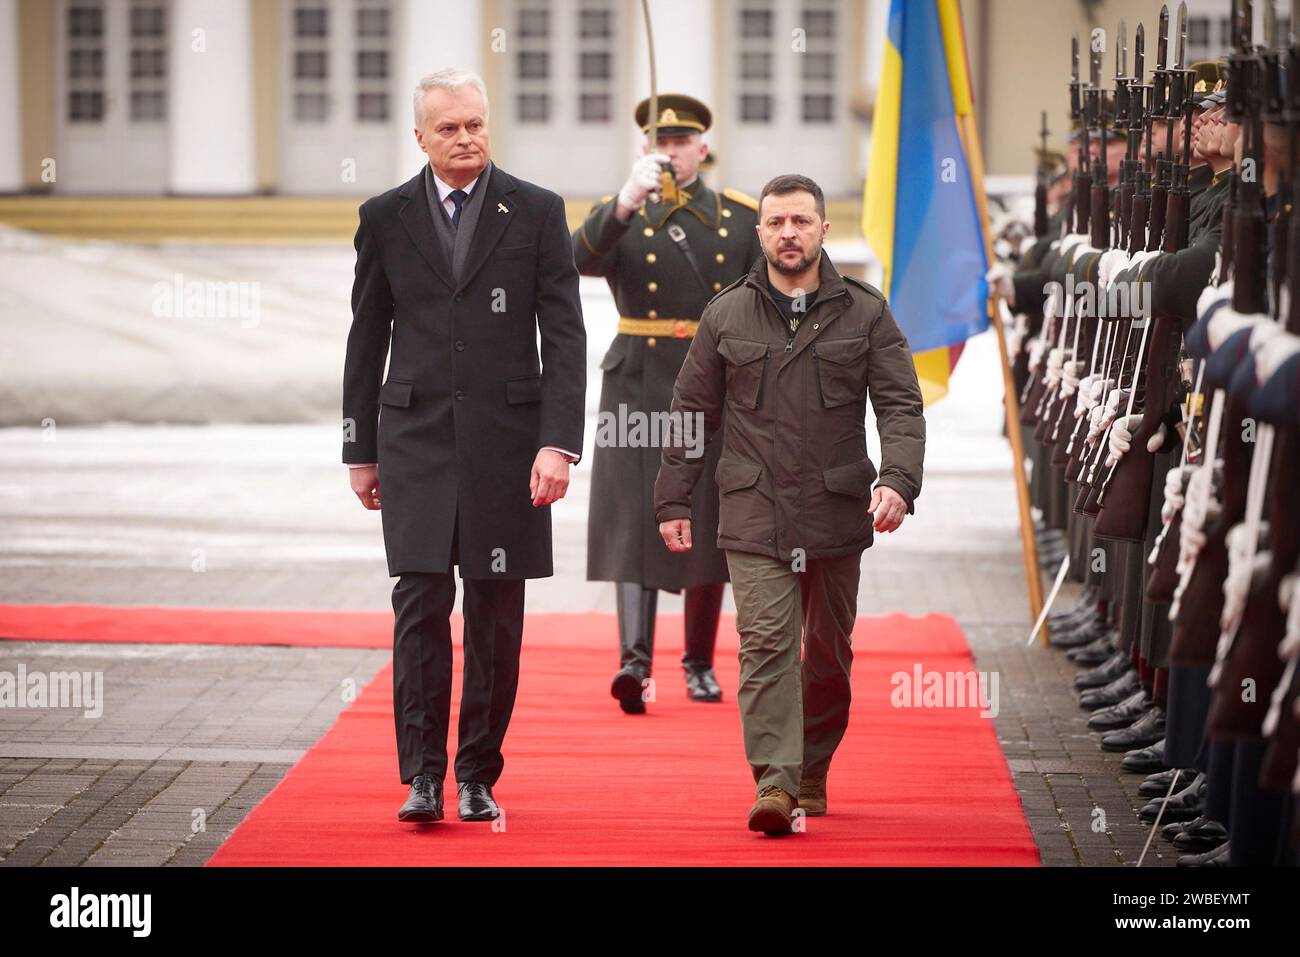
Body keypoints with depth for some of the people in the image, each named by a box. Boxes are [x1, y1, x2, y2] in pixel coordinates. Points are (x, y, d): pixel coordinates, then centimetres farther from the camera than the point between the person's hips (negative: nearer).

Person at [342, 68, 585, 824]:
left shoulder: (538, 213, 2)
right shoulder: (386, 217, 6)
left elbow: (565, 336, -2)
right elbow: (367, 339, 12)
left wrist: (559, 443, -12)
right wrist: (361, 450, 10)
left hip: (507, 439, 0)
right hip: (416, 439, 0)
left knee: (495, 614, 3)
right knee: (422, 604, -8)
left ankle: (479, 777, 12)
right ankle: (423, 775, -5)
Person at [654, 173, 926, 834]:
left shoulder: (864, 314, 5)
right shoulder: (726, 316, 8)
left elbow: (901, 406, 0)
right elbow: (692, 412, 13)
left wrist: (897, 480, -17)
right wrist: (673, 500, 9)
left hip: (837, 515, 1)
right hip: (753, 515, -1)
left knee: (828, 653, 9)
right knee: (766, 644, -13)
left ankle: (812, 778, 25)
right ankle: (774, 785, -21)